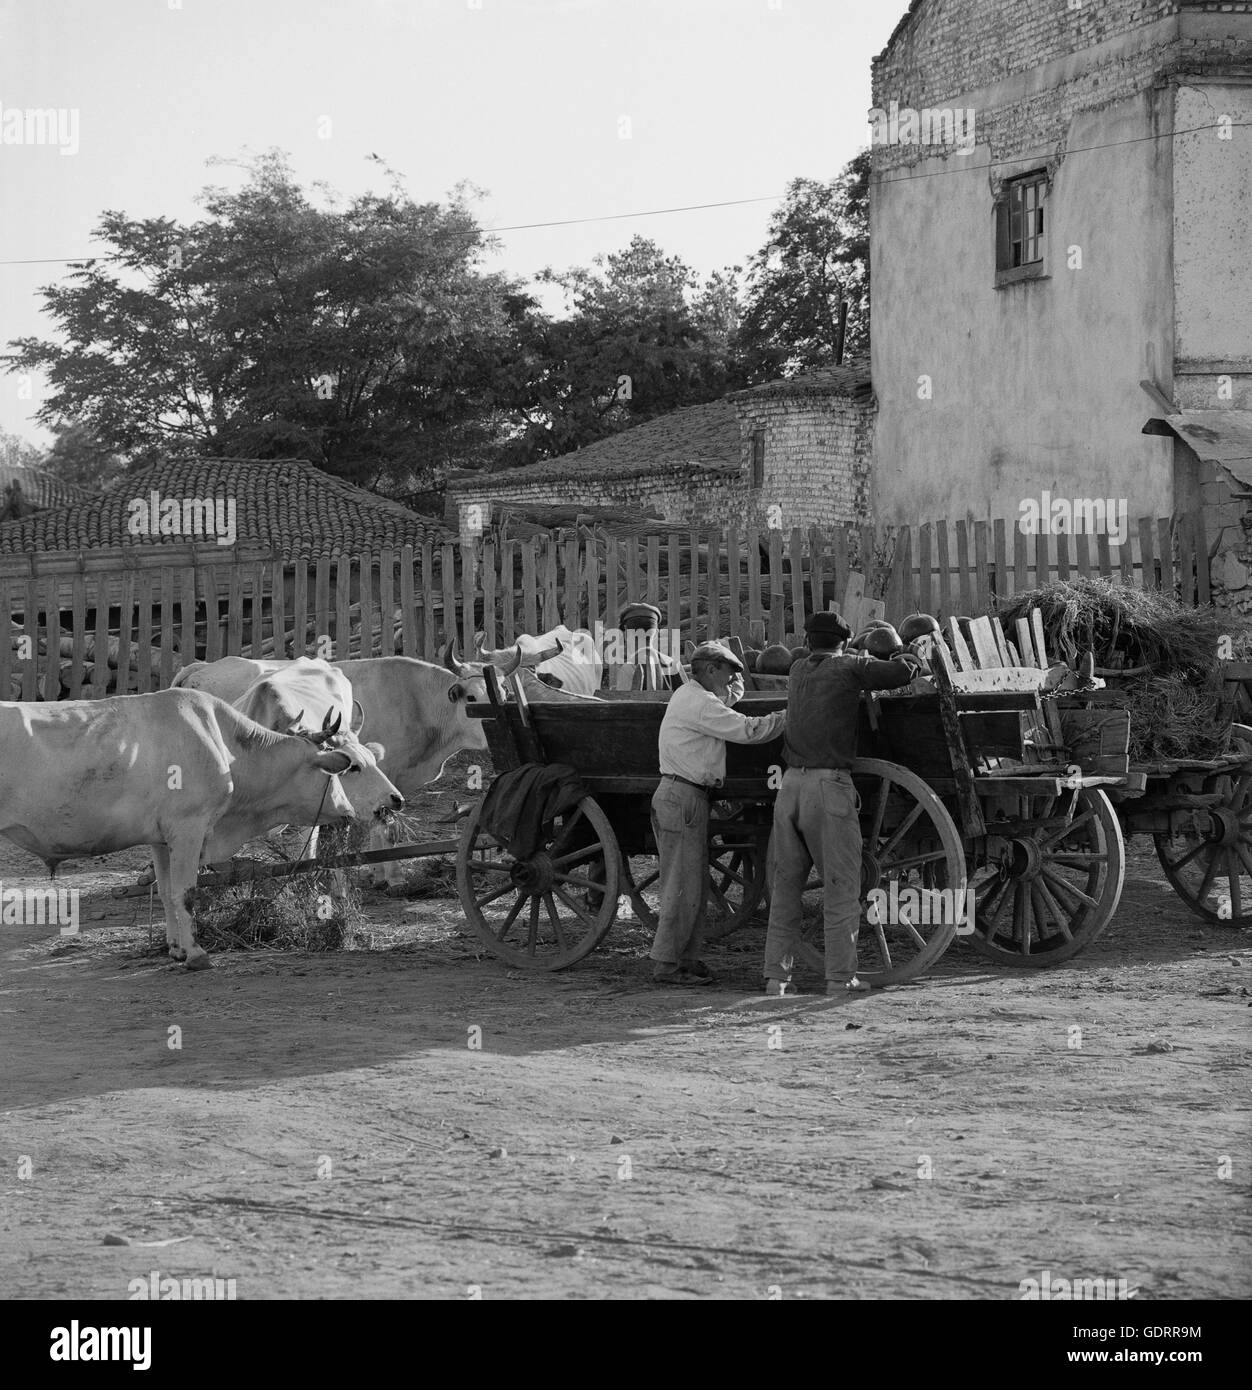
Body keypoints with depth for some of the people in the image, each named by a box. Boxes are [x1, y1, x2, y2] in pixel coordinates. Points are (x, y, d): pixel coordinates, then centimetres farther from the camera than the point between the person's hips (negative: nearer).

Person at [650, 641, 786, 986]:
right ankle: (666, 964, -5)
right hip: (683, 798, -11)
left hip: (681, 797, 11)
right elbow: (746, 730, -18)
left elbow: (732, 698, 33)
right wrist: (792, 715, -12)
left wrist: (733, 683, 14)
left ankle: (686, 959, 16)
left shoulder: (688, 696, 18)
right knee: (683, 885, -7)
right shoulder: (699, 703, -14)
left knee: (694, 883, 12)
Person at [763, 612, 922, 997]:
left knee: (786, 884, 10)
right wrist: (907, 659, 17)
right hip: (829, 786, -5)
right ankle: (840, 977, -2)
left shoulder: (798, 671, 14)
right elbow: (903, 670, -4)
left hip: (790, 784, 5)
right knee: (841, 886, 1)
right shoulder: (848, 669, 0)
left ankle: (777, 976, 7)